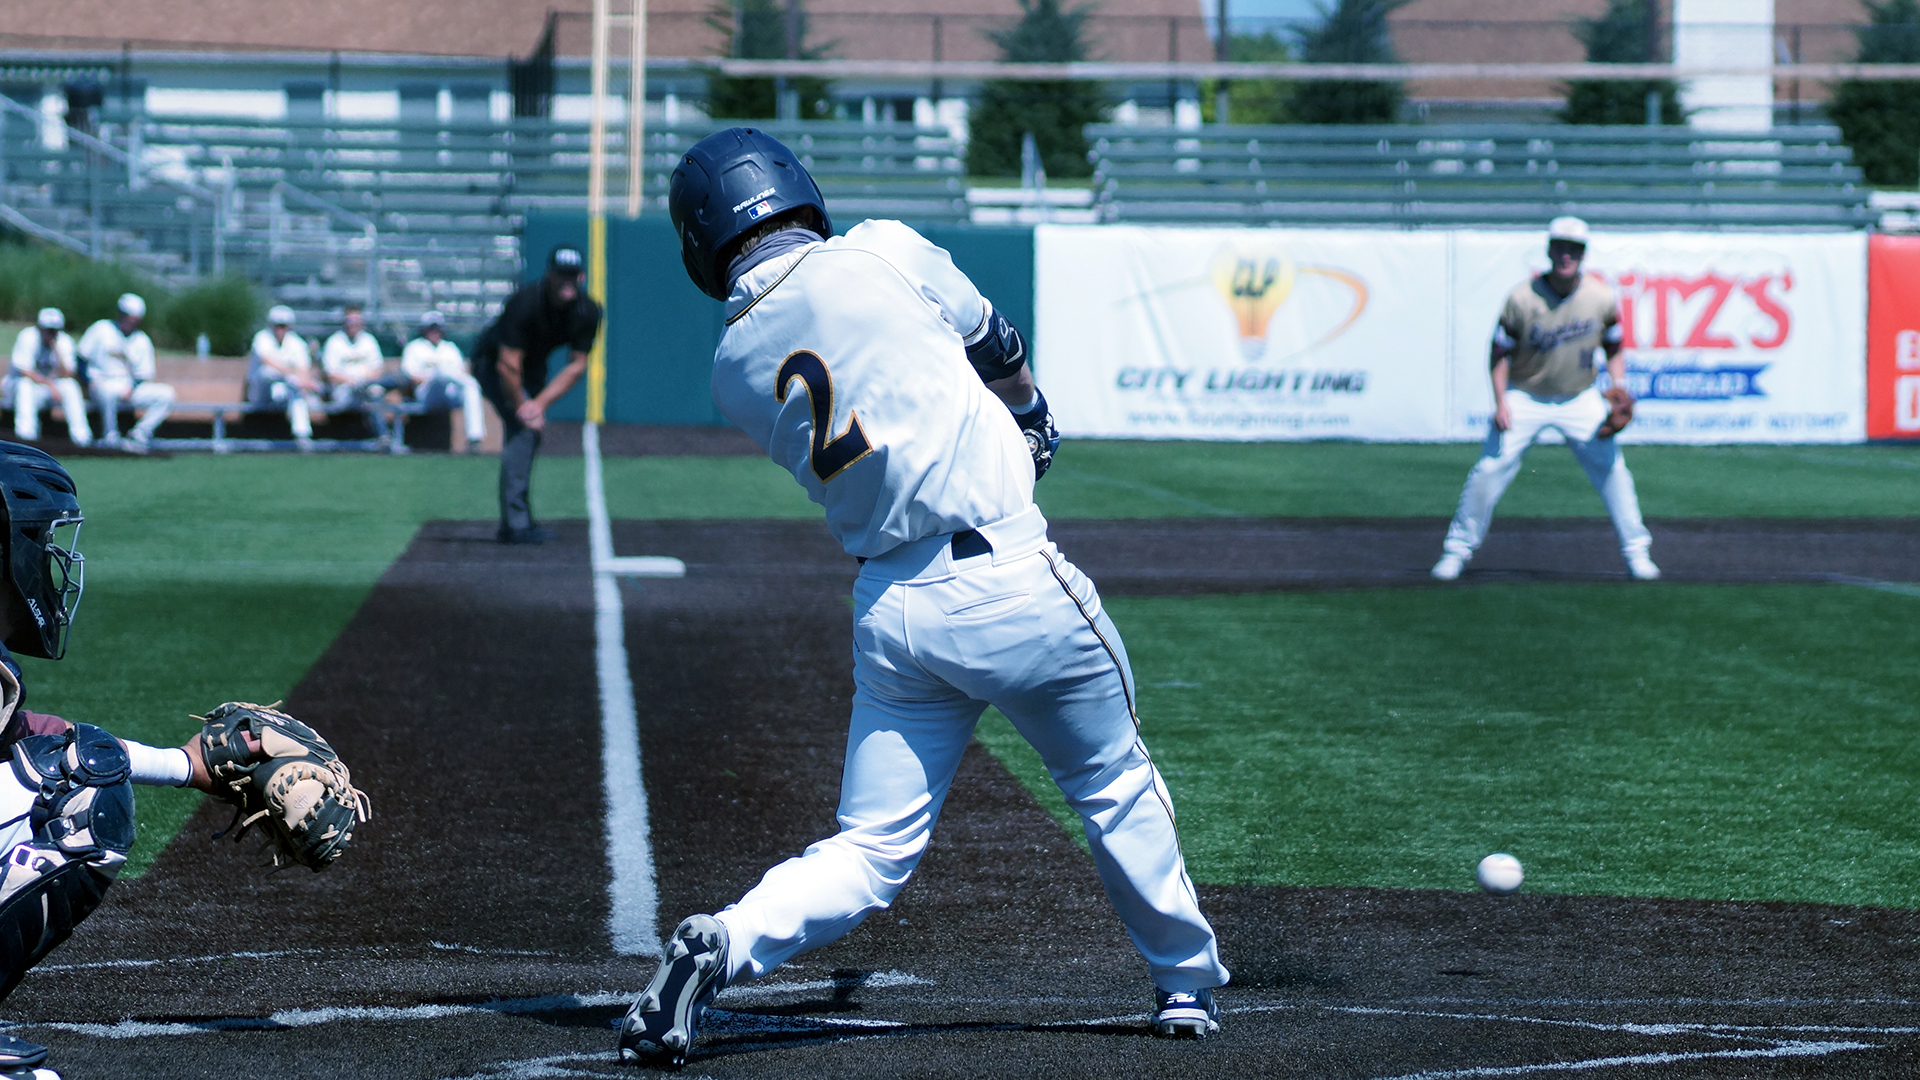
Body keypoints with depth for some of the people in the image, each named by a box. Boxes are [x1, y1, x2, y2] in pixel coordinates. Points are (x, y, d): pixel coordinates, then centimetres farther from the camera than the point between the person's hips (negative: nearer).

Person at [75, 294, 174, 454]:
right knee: (107, 391, -42)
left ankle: (139, 435, -21)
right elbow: (82, 356, 2)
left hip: (131, 388, 4)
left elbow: (144, 374, 10)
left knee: (166, 394, -16)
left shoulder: (142, 340, 12)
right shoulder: (101, 329, 3)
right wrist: (90, 381, -12)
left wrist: (131, 389, -10)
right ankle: (111, 437, -26)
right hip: (102, 382, -4)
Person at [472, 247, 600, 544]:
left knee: (531, 433, 9)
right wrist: (521, 406, -22)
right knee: (521, 426, -22)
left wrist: (540, 403, -22)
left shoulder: (587, 311, -19)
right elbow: (507, 366, -32)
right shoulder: (525, 303, -36)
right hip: (491, 361, -7)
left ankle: (513, 524, 20)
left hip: (534, 367, 7)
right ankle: (517, 524, -26)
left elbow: (576, 366, -13)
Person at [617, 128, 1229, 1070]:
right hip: (1009, 582, -3)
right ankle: (1187, 983, 29)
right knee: (1115, 787, 17)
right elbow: (995, 348, 13)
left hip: (890, 611, 3)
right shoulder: (885, 253, -5)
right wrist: (1032, 420, 34)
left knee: (869, 852, 8)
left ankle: (723, 943, -15)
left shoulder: (734, 369, 6)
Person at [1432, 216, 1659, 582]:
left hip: (1581, 399, 2)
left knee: (1611, 469, -2)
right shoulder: (1522, 298, -16)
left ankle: (1636, 552, 11)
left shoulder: (1602, 297, -9)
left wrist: (1618, 384, -10)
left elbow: (1614, 346, 6)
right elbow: (1501, 351, -7)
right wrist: (1500, 402, -15)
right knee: (1490, 470, -8)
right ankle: (1457, 549, 5)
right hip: (1525, 397, -2)